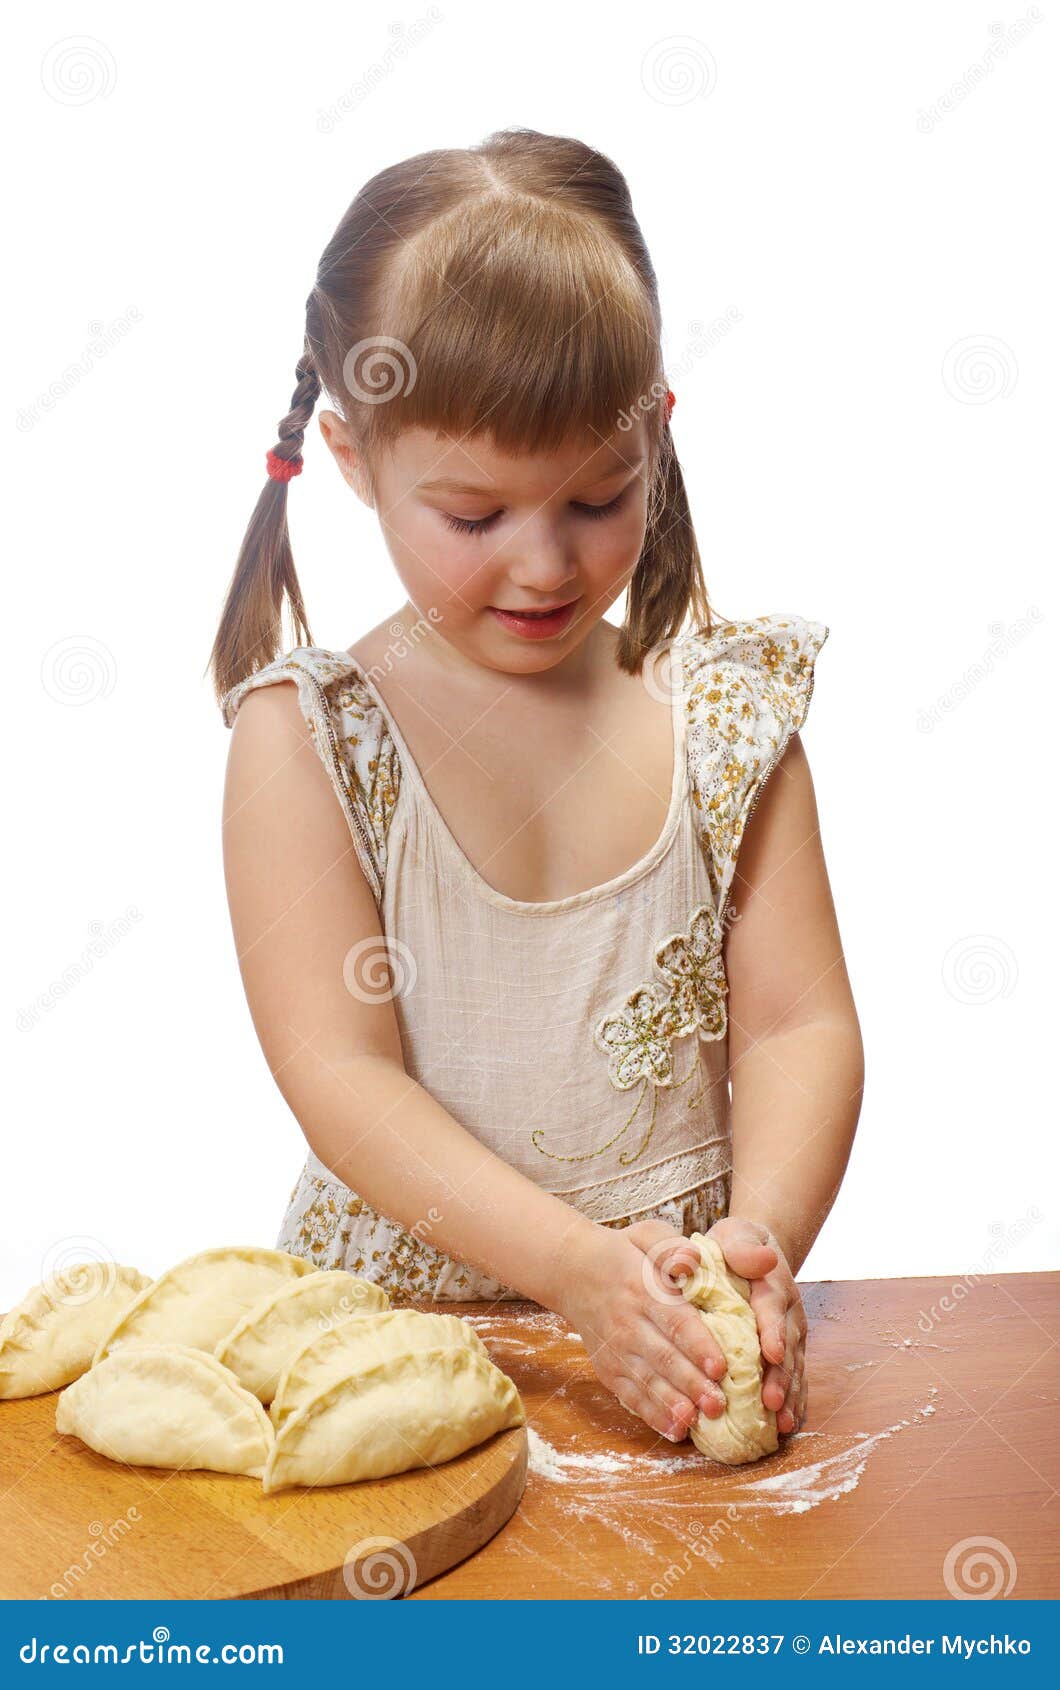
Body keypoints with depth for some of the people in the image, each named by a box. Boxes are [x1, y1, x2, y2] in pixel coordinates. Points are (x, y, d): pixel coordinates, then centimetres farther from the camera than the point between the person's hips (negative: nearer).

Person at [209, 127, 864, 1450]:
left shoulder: (727, 709, 2)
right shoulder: (306, 735, -5)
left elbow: (799, 1023, 0)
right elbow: (340, 1072, -11)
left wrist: (760, 1234, -19)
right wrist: (578, 1265, -22)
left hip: (682, 1322, 0)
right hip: (398, 1309, 1)